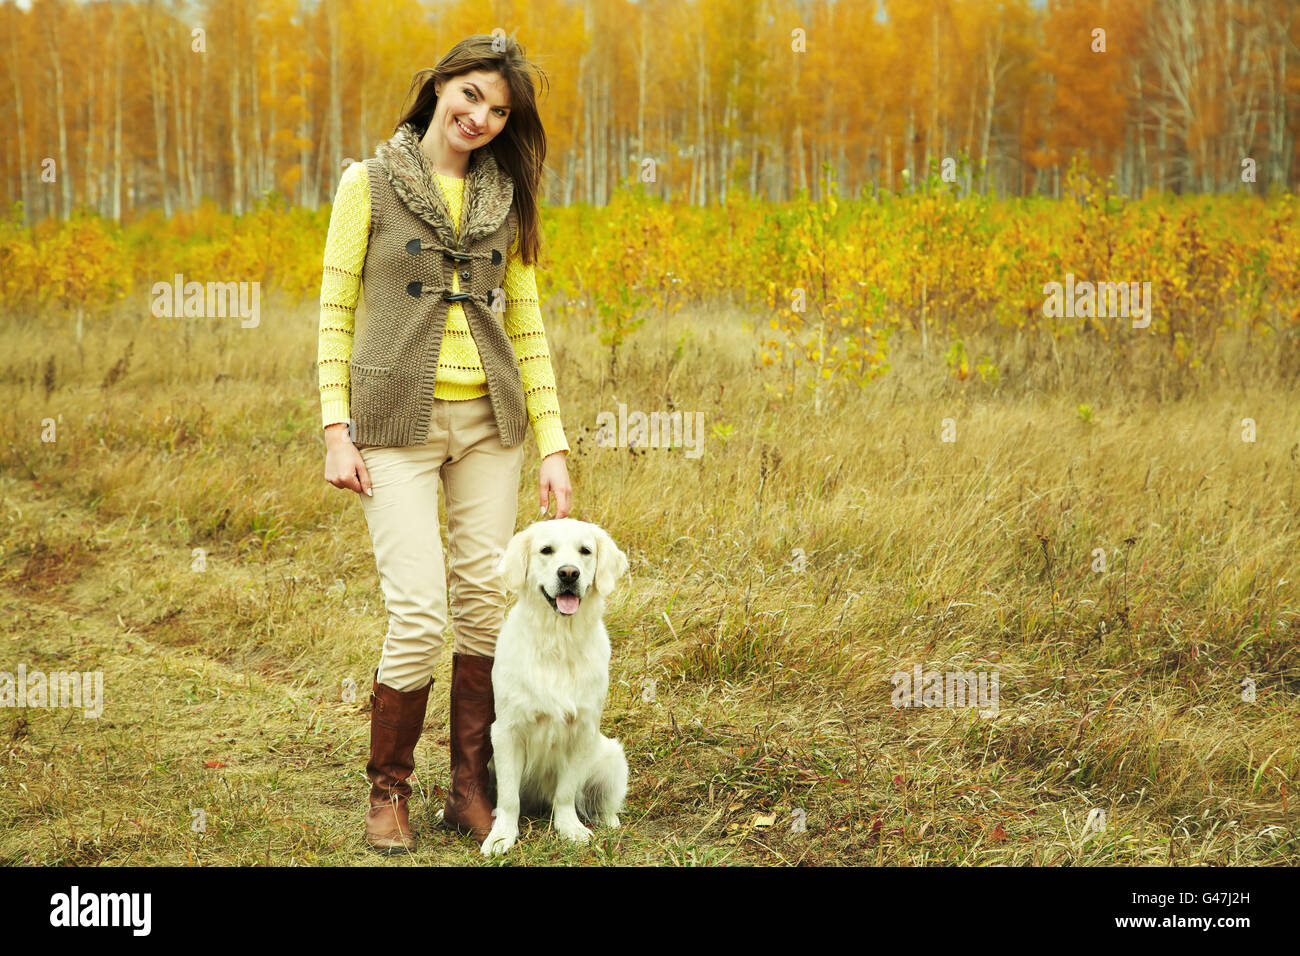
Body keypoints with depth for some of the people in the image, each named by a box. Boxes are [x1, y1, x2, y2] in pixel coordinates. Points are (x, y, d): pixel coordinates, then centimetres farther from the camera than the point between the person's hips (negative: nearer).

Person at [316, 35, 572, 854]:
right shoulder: (370, 185, 1)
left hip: (489, 419, 4)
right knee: (420, 614, -10)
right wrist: (337, 431, -8)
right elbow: (335, 313, 0)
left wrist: (553, 446, 4)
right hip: (399, 419, -4)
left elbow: (527, 328, 11)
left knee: (486, 602, 3)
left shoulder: (505, 201, 11)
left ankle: (471, 789, 16)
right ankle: (388, 792, 9)